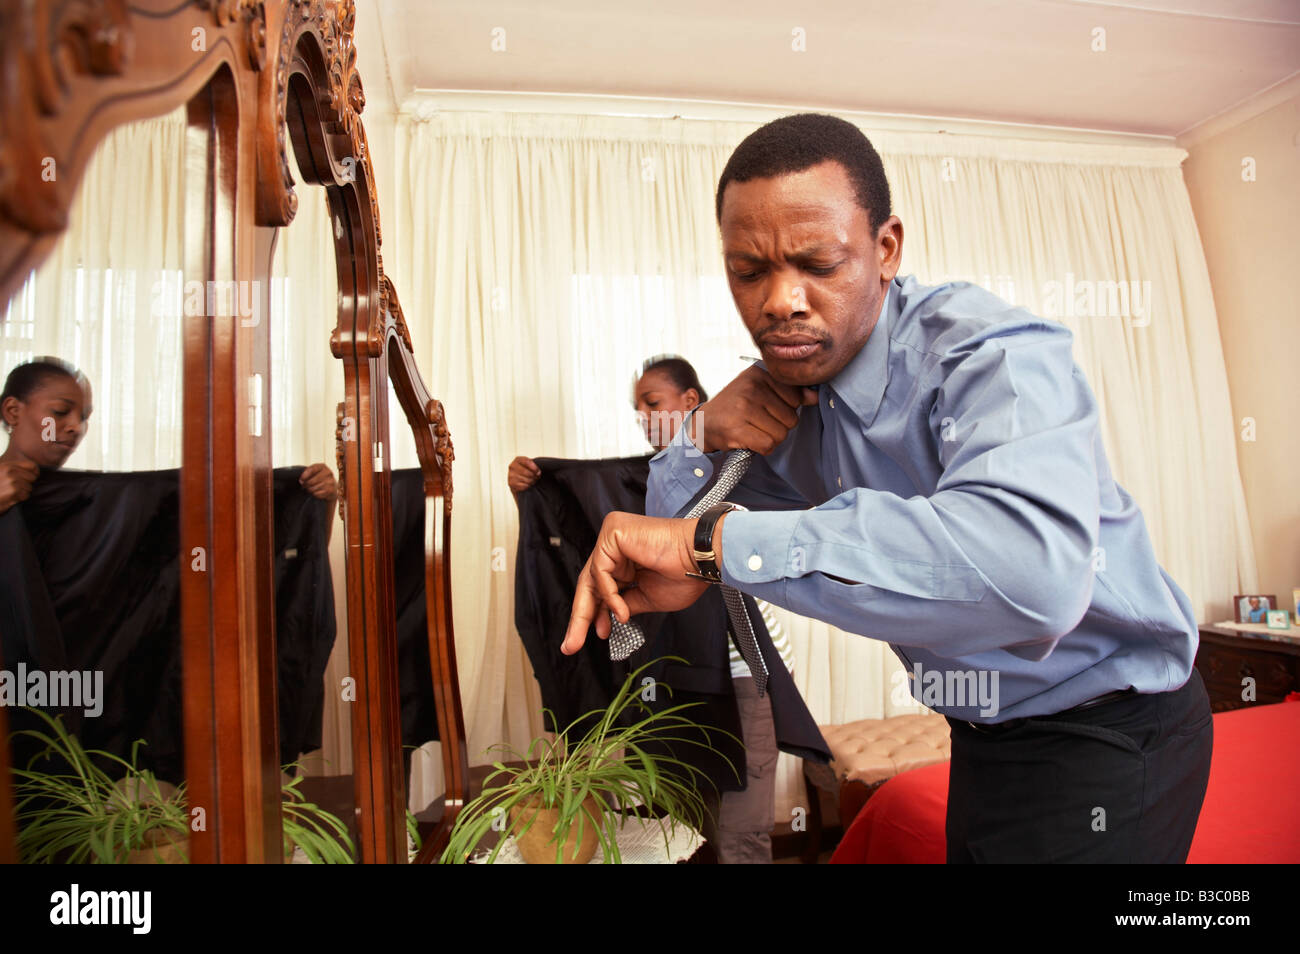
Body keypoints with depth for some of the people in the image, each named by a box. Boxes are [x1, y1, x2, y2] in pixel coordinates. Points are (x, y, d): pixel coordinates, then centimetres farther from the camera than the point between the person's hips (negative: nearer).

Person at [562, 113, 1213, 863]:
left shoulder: (991, 353, -29)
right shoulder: (790, 385, -6)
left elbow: (1030, 563, -50)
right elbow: (671, 538, 0)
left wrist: (714, 543, -47)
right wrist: (707, 436, -21)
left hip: (1104, 739, -6)